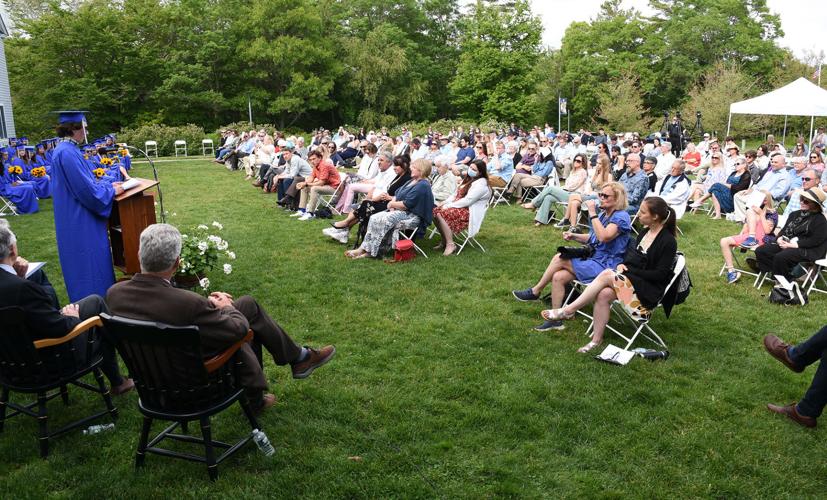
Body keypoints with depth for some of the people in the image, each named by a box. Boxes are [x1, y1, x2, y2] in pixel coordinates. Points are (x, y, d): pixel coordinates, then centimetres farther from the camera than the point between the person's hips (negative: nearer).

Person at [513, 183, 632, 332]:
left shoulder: (621, 217, -13)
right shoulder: (604, 214, 14)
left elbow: (603, 237, -29)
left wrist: (592, 213, -24)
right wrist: (574, 236, 4)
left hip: (605, 266, -8)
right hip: (592, 259, 8)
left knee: (559, 258, -17)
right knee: (558, 277, -14)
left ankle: (535, 292, -1)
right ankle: (555, 319, -8)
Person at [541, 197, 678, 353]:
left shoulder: (668, 241, -12)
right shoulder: (644, 232, 11)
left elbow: (659, 274, -15)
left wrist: (630, 270, -15)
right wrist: (623, 264, -4)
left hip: (650, 290, -7)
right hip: (631, 278, 7)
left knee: (607, 274, -28)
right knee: (603, 294, -25)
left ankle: (568, 310, -24)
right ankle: (597, 339, -18)